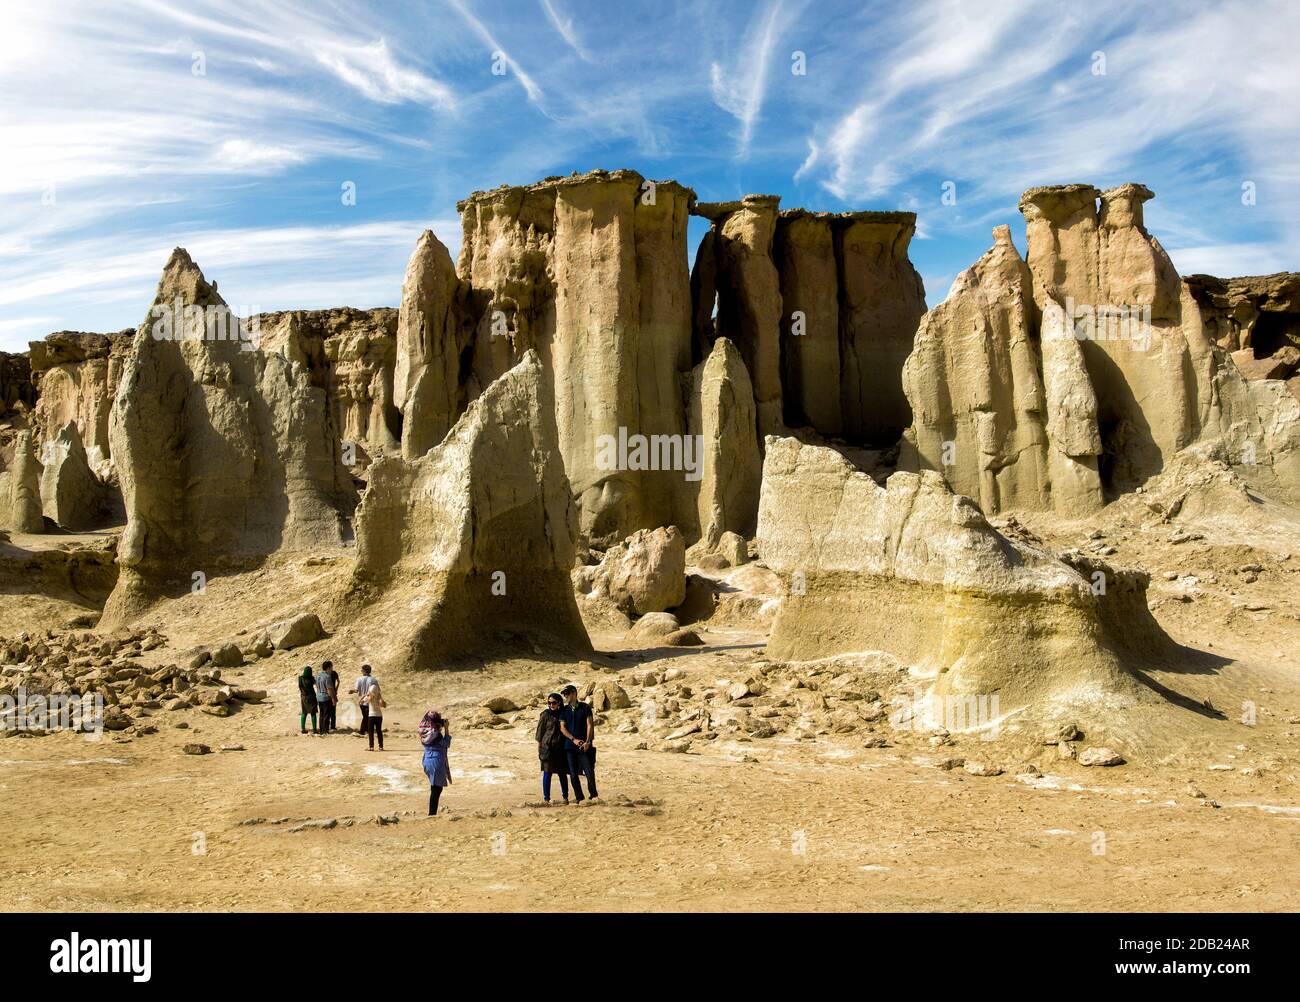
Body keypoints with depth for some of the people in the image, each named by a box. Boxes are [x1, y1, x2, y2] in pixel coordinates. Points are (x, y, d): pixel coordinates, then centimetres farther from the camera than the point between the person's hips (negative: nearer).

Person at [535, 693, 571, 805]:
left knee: (563, 773, 5)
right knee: (547, 772, -1)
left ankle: (565, 797, 14)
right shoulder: (545, 715, -2)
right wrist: (539, 749, -4)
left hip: (561, 748, 4)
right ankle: (546, 798, 5)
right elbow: (540, 731, -1)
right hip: (548, 747, -4)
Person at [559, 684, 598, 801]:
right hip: (570, 746, 2)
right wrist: (574, 739, -9)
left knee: (589, 772, -8)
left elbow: (590, 725, -1)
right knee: (573, 774, 1)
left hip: (584, 746, -2)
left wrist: (588, 742, -11)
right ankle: (580, 799, 9)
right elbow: (562, 727, 3)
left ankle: (593, 795, 9)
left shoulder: (585, 707, 3)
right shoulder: (564, 710, 9)